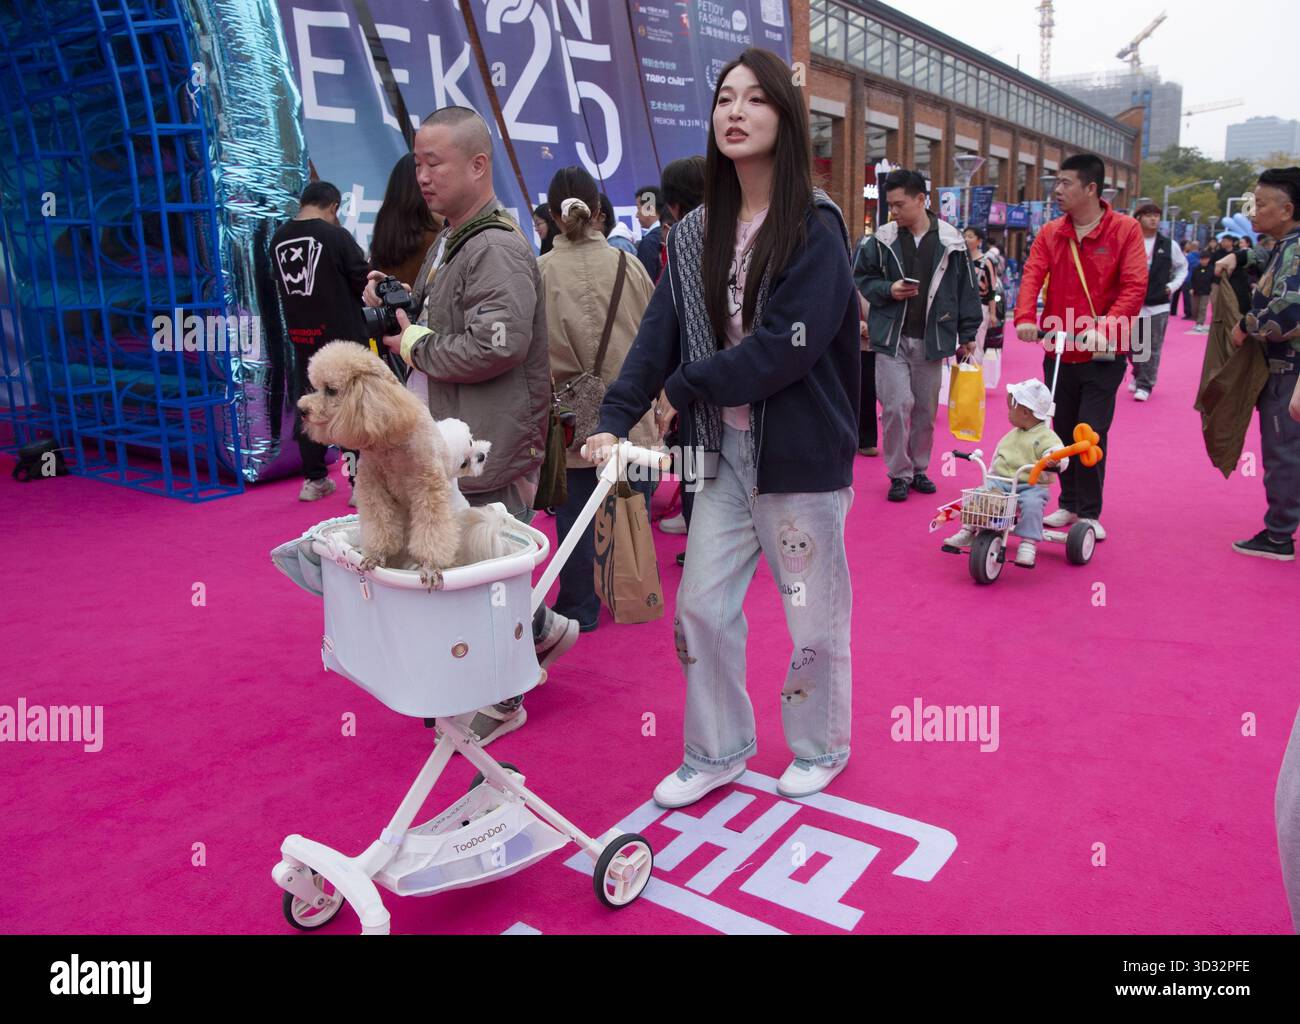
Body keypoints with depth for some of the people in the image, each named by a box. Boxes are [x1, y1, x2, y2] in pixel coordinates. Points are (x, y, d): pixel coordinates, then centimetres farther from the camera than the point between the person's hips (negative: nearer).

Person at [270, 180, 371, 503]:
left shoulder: (279, 238, 4)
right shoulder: (336, 236, -13)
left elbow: (283, 285, 13)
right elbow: (364, 282, -10)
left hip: (301, 334, 5)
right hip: (342, 333, -5)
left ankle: (314, 479, 20)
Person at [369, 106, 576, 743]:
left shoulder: (498, 248, -16)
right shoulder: (448, 242, 16)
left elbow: (498, 345, -29)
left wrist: (417, 349, -14)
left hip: (491, 447, -10)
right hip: (450, 440, 10)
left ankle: (499, 701, 19)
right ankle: (541, 628, 40)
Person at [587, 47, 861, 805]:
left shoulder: (816, 228, -10)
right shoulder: (696, 233, 7)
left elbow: (786, 344, -20)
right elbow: (660, 334, -1)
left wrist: (682, 391, -15)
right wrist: (616, 419, -14)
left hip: (802, 452, -5)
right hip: (726, 449, 5)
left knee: (815, 614, 9)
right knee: (702, 606, 9)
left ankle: (820, 748, 34)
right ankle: (719, 752, 31)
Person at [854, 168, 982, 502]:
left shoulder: (950, 241, 1)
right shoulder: (882, 239, 0)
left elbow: (967, 288, 7)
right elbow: (861, 277, 8)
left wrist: (968, 334, 6)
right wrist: (888, 290, -11)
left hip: (932, 340, 1)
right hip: (891, 337, -1)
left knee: (926, 408, 9)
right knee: (897, 405, -7)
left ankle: (919, 468, 27)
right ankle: (899, 473, 8)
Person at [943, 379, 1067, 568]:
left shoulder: (1045, 437, -6)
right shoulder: (1012, 435, 16)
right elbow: (998, 455, 26)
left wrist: (1054, 459, -43)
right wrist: (991, 475, 20)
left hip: (1031, 485, -6)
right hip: (1001, 482, 6)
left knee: (1031, 505, -35)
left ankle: (1028, 545, -31)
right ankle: (968, 532, 0)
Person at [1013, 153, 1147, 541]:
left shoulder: (1125, 230, -5)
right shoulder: (1050, 233, 5)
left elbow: (1134, 286, -12)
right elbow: (1032, 275, -6)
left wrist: (1105, 328, -27)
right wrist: (1025, 317, -25)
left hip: (1103, 354, -4)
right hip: (1058, 351, 4)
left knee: (1091, 434, -5)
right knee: (1063, 431, 11)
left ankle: (1090, 513, 9)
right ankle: (1069, 504, 26)